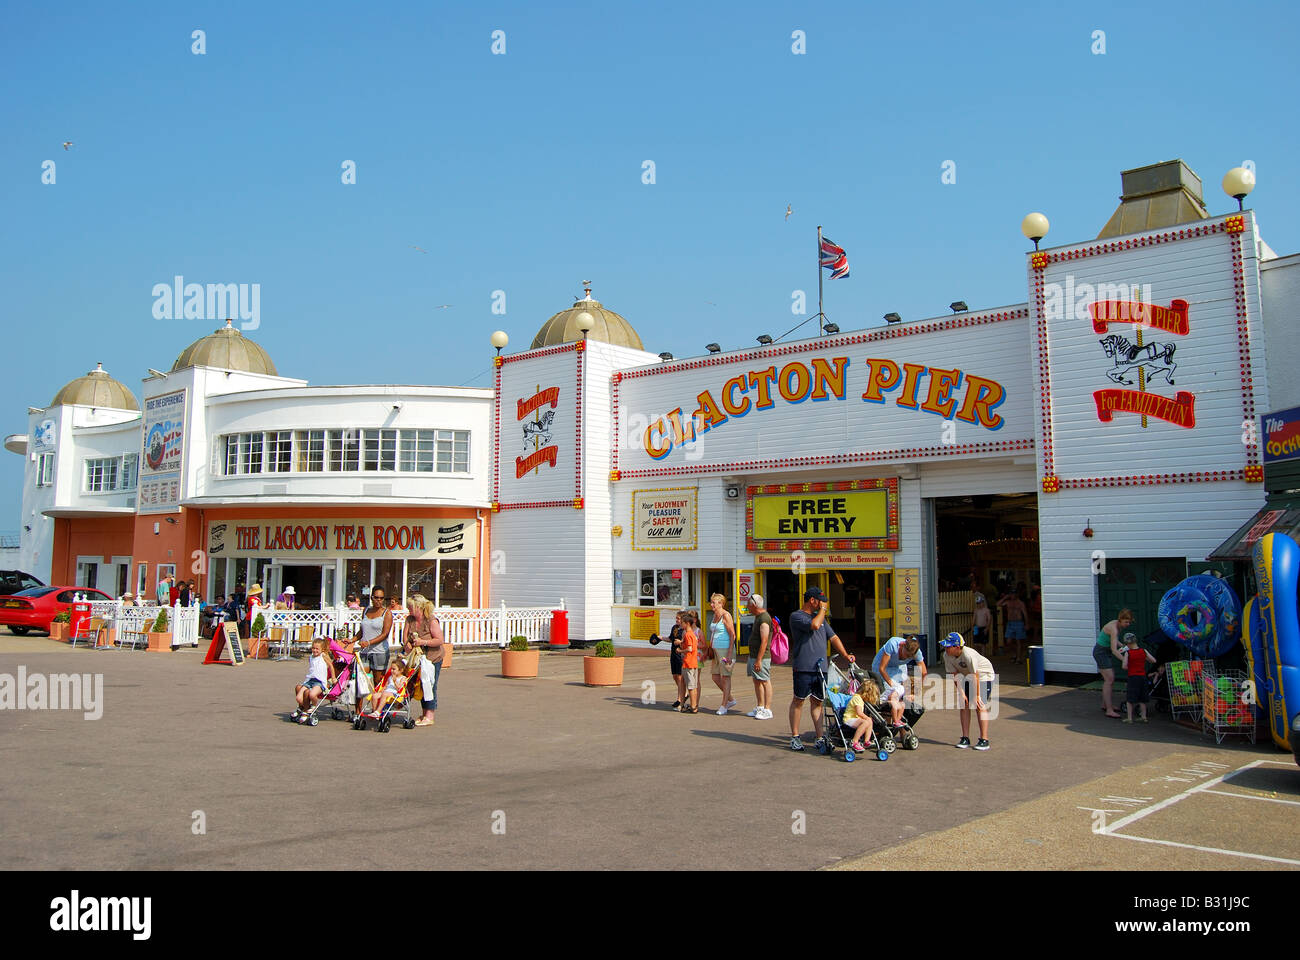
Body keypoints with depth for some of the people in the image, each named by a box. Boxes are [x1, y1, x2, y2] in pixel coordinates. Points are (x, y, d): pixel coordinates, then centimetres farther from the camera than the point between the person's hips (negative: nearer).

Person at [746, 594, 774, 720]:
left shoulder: (764, 618, -18)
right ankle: (760, 707, 23)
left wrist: (759, 660, -24)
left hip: (761, 657, -10)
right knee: (757, 681, 14)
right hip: (753, 655, 10)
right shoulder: (758, 617, 15)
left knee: (765, 682, -5)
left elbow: (764, 641, -23)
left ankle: (767, 710, -1)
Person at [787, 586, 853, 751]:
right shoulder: (796, 616, -4)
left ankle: (820, 738, 11)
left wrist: (845, 655, 8)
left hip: (820, 668, 7)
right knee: (798, 700, -1)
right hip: (803, 668, -6)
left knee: (818, 702, 8)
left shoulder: (820, 617, 20)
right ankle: (795, 736, 6)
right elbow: (814, 625, -22)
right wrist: (823, 609, -6)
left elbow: (833, 637, 19)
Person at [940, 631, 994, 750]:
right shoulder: (947, 655, -18)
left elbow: (975, 676, -29)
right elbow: (955, 675, -11)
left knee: (980, 706, -14)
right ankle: (965, 738, 4)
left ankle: (984, 740, -10)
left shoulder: (968, 655, -36)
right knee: (964, 705, -1)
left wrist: (977, 696, -23)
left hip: (983, 675, -6)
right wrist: (961, 693, -16)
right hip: (967, 677, 6)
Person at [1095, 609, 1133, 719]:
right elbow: (1114, 650, -33)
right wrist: (1125, 661, -43)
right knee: (1109, 679, -14)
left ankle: (1105, 704, 28)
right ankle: (1109, 710, -16)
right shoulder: (1113, 628, -27)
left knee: (1110, 679, 15)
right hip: (1100, 652, -10)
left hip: (1106, 652, 10)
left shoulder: (1118, 625, 1)